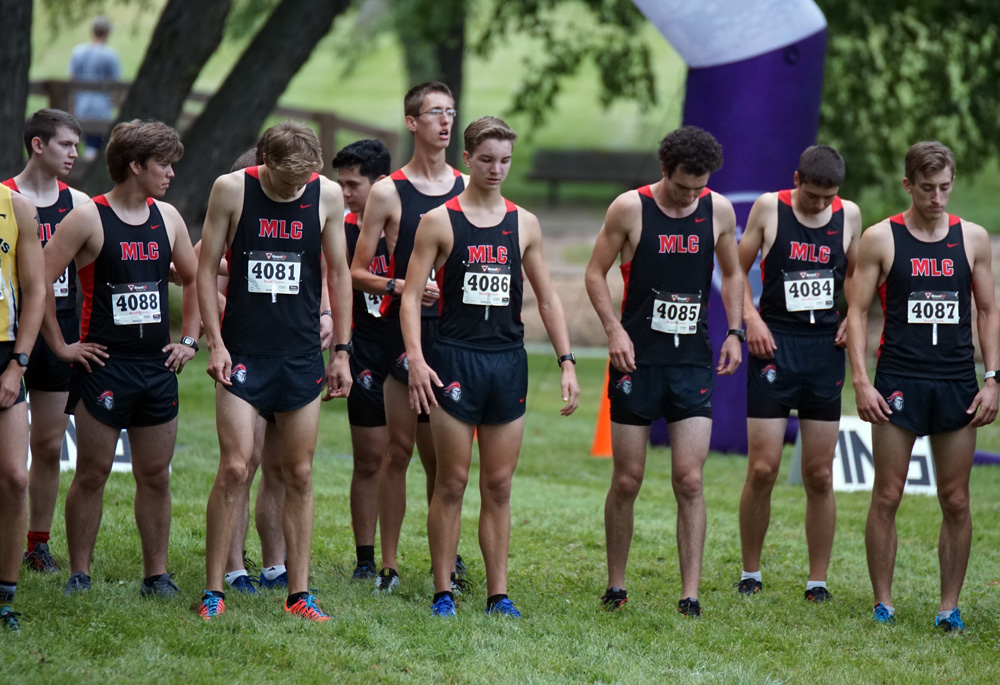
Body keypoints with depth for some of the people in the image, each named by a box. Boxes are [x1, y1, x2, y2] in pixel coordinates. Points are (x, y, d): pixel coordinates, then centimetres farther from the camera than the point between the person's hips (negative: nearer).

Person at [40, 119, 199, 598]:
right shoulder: (87, 218, -8)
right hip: (104, 366, -5)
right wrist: (60, 346, -9)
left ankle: (157, 576, 14)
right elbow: (39, 280, -10)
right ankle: (79, 575, 7)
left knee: (155, 475, 7)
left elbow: (194, 280, 23)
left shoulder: (167, 218, 10)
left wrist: (188, 339, 14)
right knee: (92, 473, -1)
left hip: (158, 365, 5)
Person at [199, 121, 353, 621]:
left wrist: (342, 351, 9)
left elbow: (339, 274, 10)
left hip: (302, 355, 3)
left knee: (299, 475, 5)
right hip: (244, 352, -3)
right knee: (235, 468, -10)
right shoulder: (232, 190, -6)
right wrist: (215, 343, -7)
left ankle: (299, 593, 12)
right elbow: (206, 269, 0)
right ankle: (213, 592, -2)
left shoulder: (327, 195, 1)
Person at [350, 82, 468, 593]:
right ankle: (389, 563, 2)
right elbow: (356, 272, 1)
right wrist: (397, 286, -15)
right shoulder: (388, 193, 1)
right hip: (406, 330, -3)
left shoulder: (469, 189, 11)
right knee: (399, 448, -3)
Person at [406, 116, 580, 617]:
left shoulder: (524, 224, 10)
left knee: (499, 485, 5)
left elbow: (547, 298, 15)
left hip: (509, 360, 3)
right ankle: (443, 591, 5)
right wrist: (416, 358, -15)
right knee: (451, 483, -1)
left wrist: (566, 361, 7)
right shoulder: (439, 222, 0)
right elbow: (411, 295, -2)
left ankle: (498, 593, 8)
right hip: (454, 359, -3)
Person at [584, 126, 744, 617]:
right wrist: (614, 329, -11)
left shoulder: (718, 211, 3)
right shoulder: (630, 208, -5)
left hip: (693, 361, 2)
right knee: (627, 479, 3)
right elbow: (595, 272, 2)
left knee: (690, 480, -6)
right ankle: (615, 587, 19)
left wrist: (734, 332, 7)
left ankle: (690, 596, -5)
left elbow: (731, 274, 18)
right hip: (637, 357, -2)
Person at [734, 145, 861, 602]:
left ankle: (818, 581, 12)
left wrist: (852, 319, 2)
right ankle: (750, 573, 10)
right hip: (775, 345, -2)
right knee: (762, 469, -6)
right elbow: (738, 269, 6)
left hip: (826, 347, 2)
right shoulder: (769, 208, -1)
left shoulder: (849, 215, 5)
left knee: (820, 475, 4)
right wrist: (750, 317, -8)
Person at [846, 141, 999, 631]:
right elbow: (857, 311, 1)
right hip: (898, 383, -2)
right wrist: (861, 382, -8)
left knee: (956, 500, 3)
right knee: (887, 495, -2)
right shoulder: (881, 239, 0)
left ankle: (949, 605, 10)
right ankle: (883, 604, 6)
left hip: (957, 384, 2)